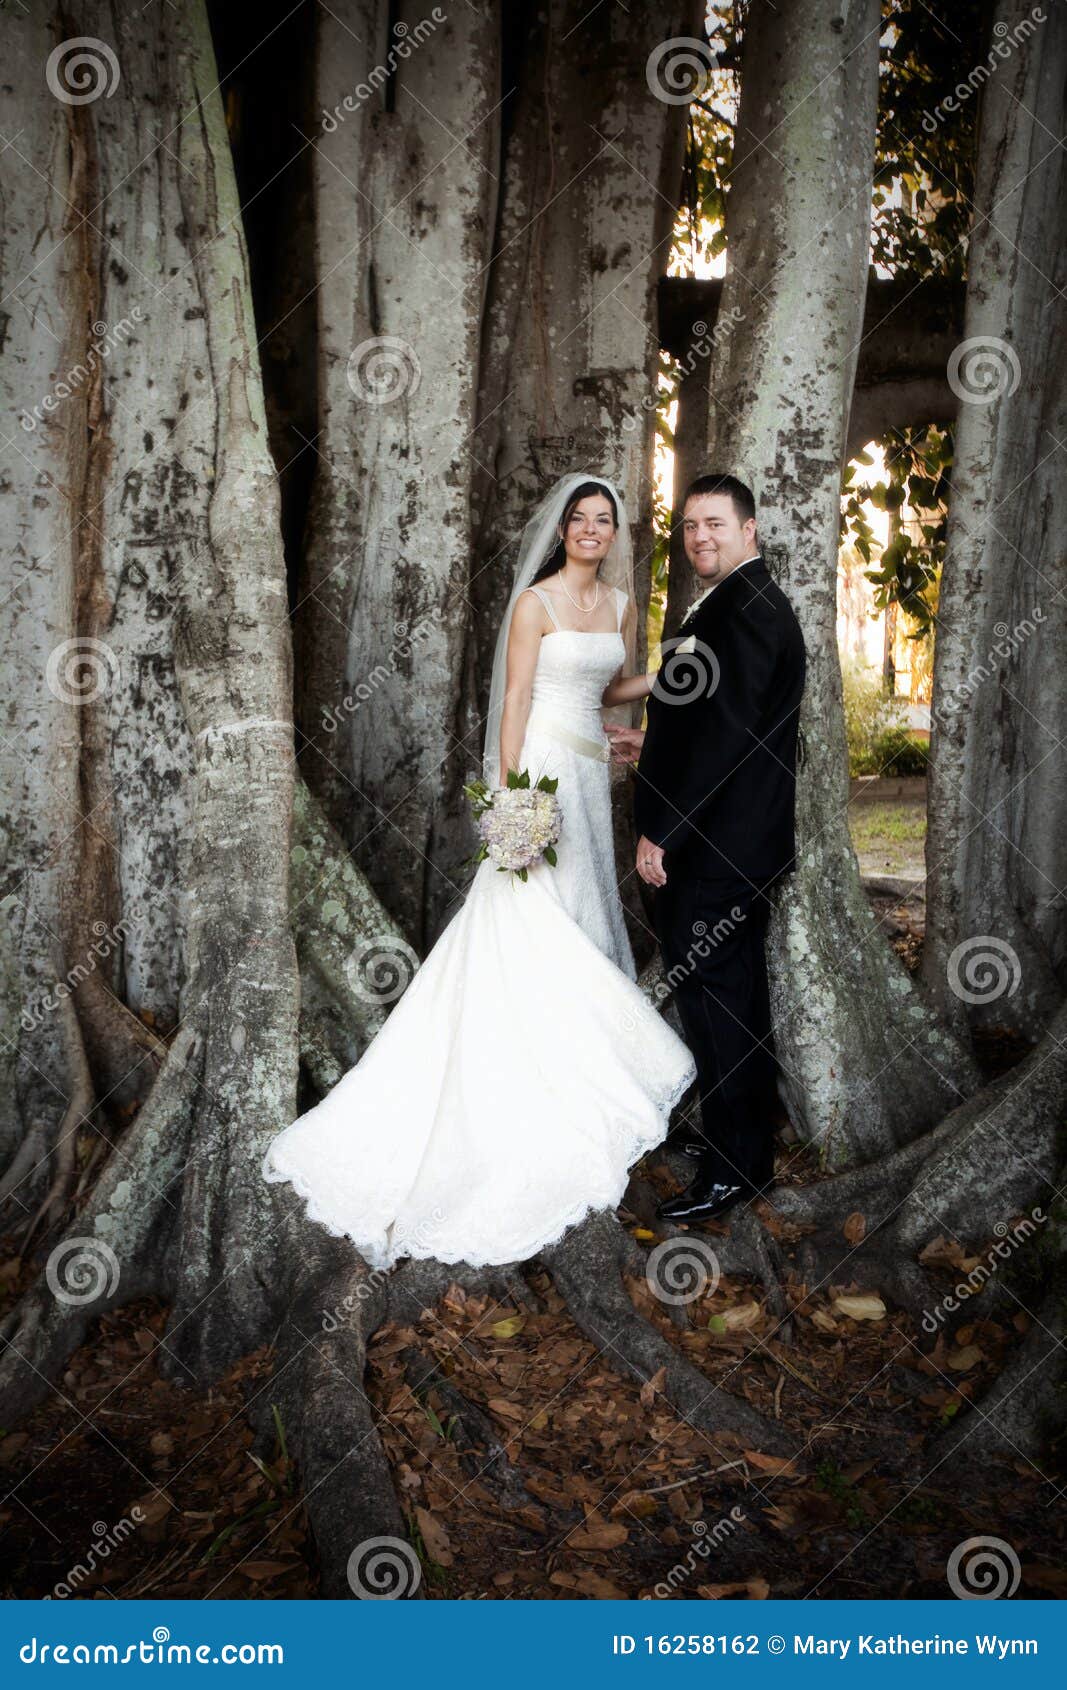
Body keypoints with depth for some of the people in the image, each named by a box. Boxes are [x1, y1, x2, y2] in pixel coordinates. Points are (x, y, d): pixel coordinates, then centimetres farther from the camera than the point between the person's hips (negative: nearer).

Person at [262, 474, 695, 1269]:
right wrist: (507, 793, -18)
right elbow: (515, 698, -10)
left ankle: (571, 1077, 21)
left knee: (581, 924, 10)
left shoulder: (620, 604, 14)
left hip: (590, 772, 7)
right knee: (532, 928, -5)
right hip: (542, 766, -7)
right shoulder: (535, 602, -6)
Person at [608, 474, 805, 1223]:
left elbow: (728, 732, -24)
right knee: (736, 989, 19)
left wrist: (661, 832, -20)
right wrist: (654, 749, 15)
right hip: (735, 842, 11)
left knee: (713, 997, -2)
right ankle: (735, 1130, 34)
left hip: (714, 847, -11)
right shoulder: (747, 602, 16)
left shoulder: (742, 608, -17)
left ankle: (738, 1167, 10)